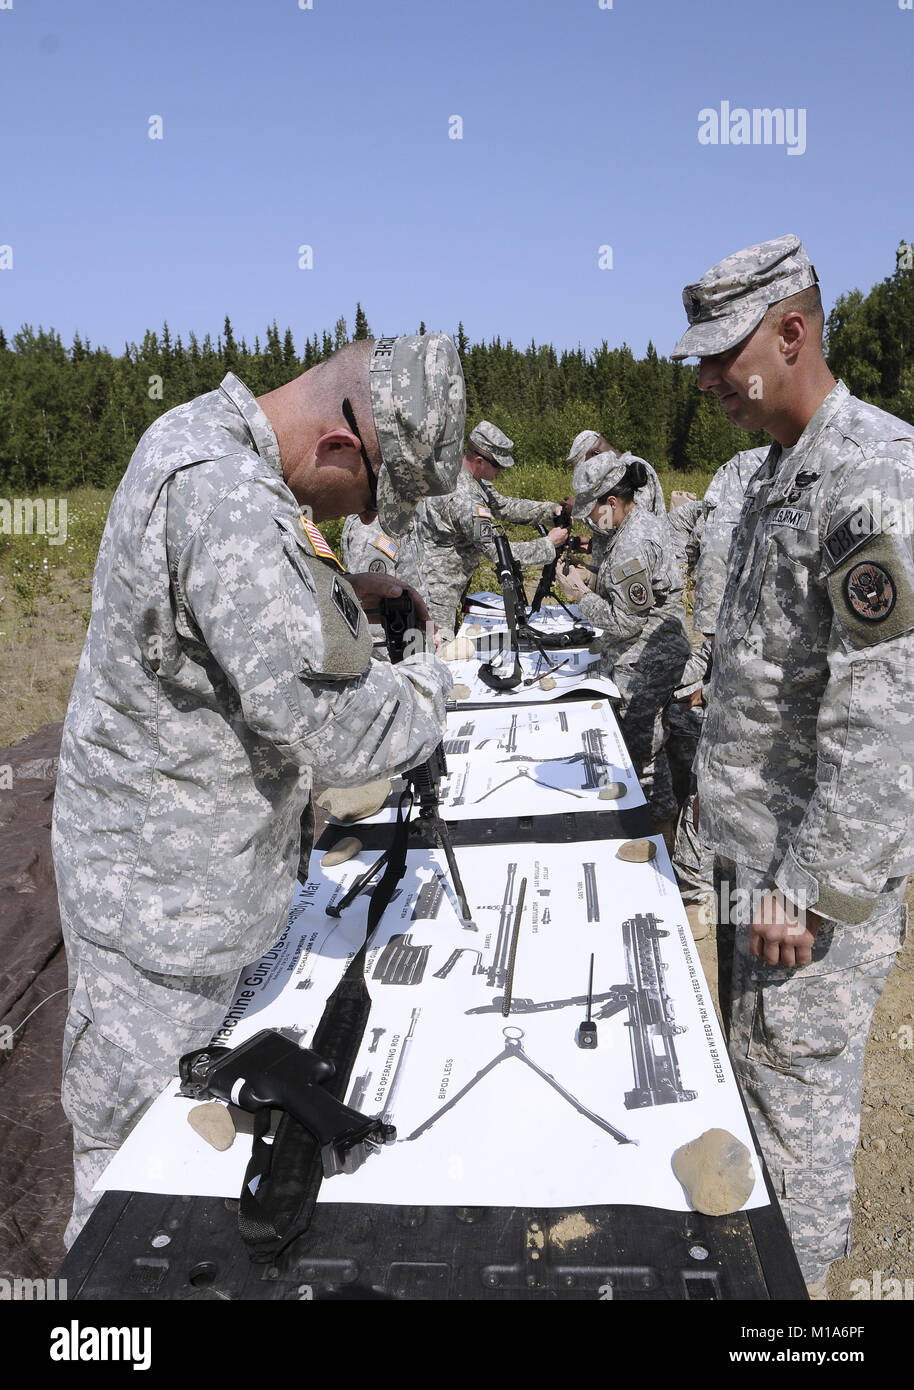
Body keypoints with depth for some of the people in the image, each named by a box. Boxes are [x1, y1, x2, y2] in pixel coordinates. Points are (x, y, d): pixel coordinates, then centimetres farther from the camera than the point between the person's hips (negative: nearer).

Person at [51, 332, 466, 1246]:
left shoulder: (199, 435, 4)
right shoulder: (223, 496, -30)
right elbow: (333, 730, -32)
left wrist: (339, 589, 5)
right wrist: (428, 686, -12)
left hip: (157, 855, 10)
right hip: (164, 896, -10)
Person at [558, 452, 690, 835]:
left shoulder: (633, 544, -24)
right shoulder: (645, 520, 8)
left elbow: (625, 620, -22)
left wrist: (583, 595, -10)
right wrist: (593, 579, 9)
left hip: (645, 662, -10)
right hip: (661, 650, 10)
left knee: (643, 746, 1)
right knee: (648, 739, 21)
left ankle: (662, 828, 13)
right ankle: (663, 815, 34)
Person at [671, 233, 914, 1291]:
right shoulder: (780, 470, 10)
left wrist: (809, 886, -23)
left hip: (820, 862, -10)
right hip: (750, 844, 10)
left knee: (795, 1073, 7)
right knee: (754, 1048, 24)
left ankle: (800, 1276, 30)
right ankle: (763, 1238, 46)